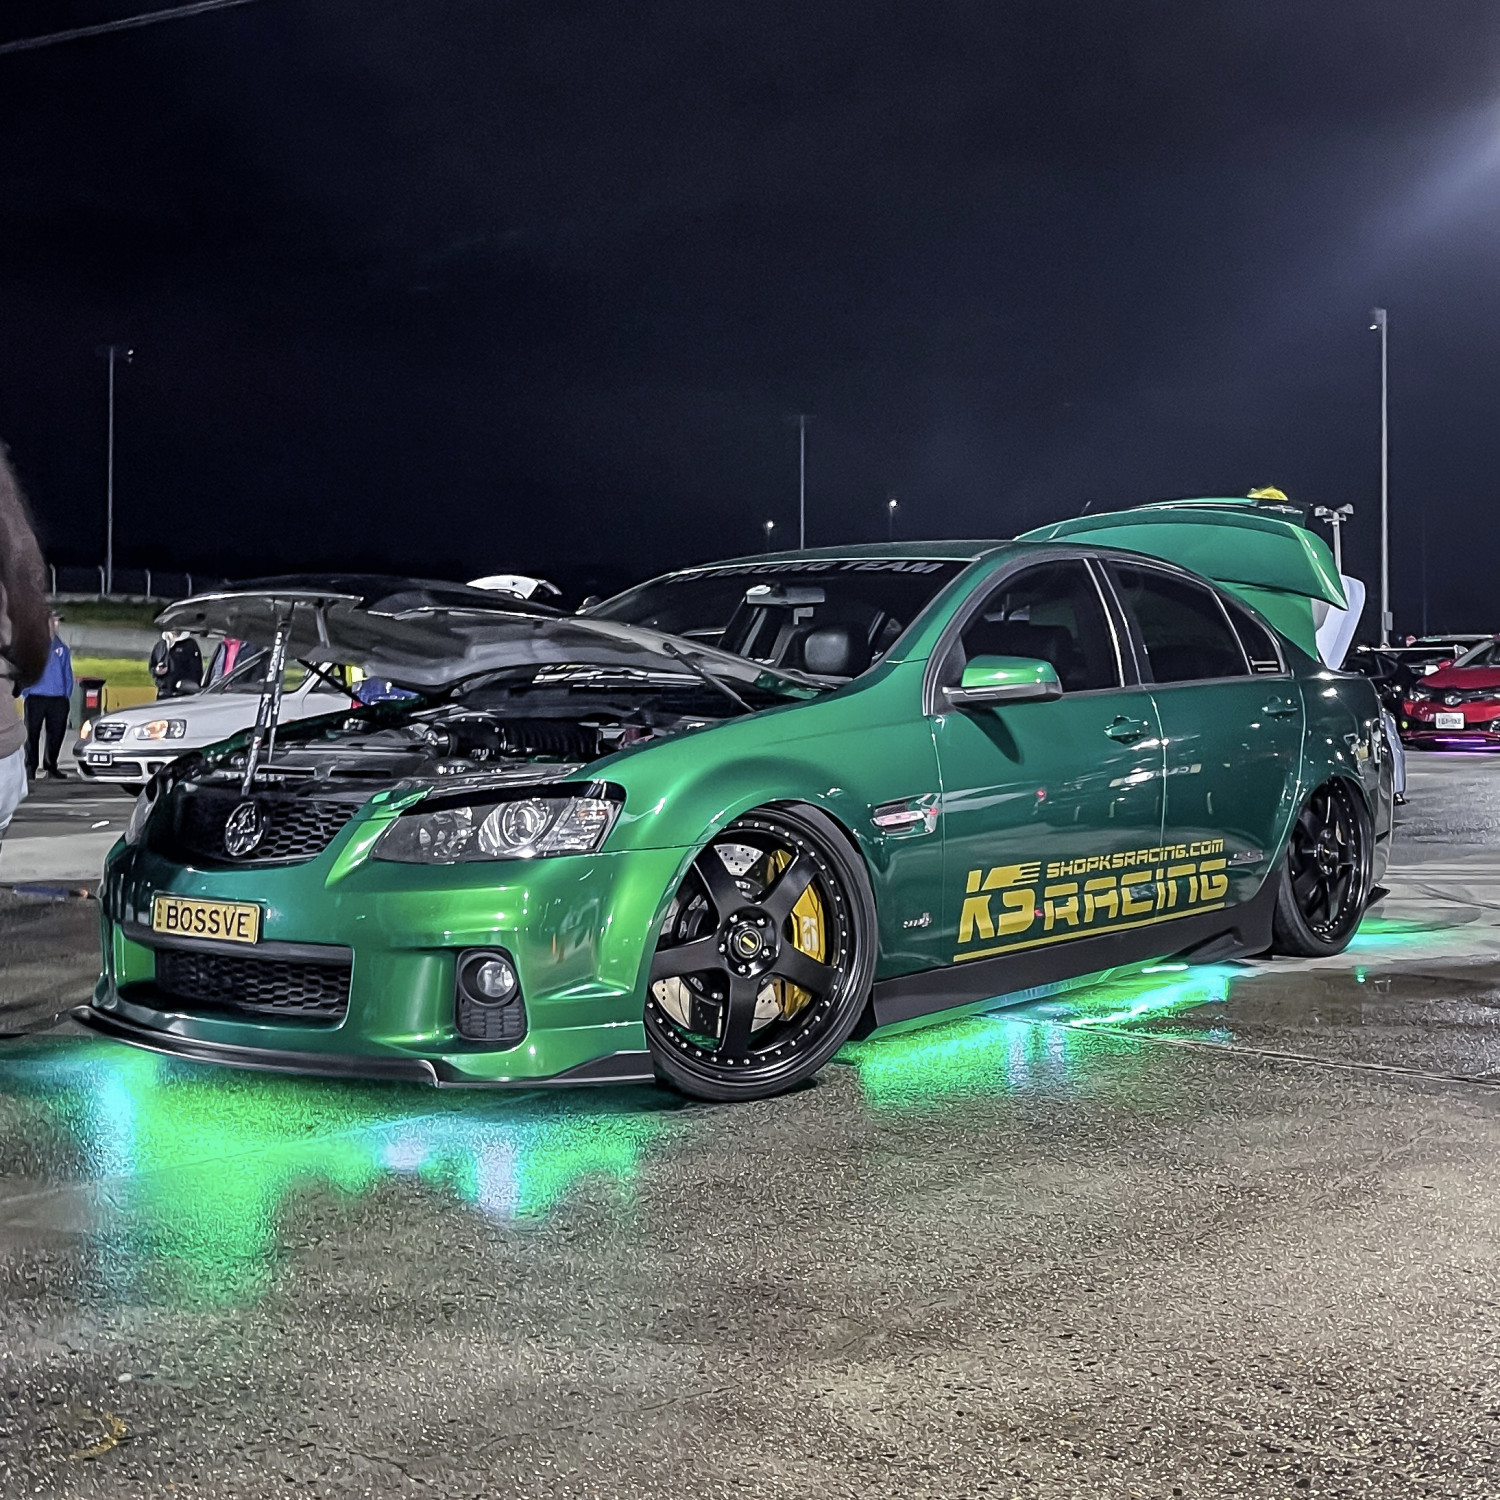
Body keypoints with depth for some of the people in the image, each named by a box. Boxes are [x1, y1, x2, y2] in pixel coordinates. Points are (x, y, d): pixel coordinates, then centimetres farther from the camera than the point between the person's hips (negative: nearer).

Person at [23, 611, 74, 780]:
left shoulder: (61, 646, 10)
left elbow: (67, 673, 11)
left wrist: (67, 695, 5)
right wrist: (25, 692, -7)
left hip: (58, 699, 3)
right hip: (35, 697, -3)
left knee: (56, 734, 6)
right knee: (32, 734, 0)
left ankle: (51, 765, 18)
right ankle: (31, 767, 6)